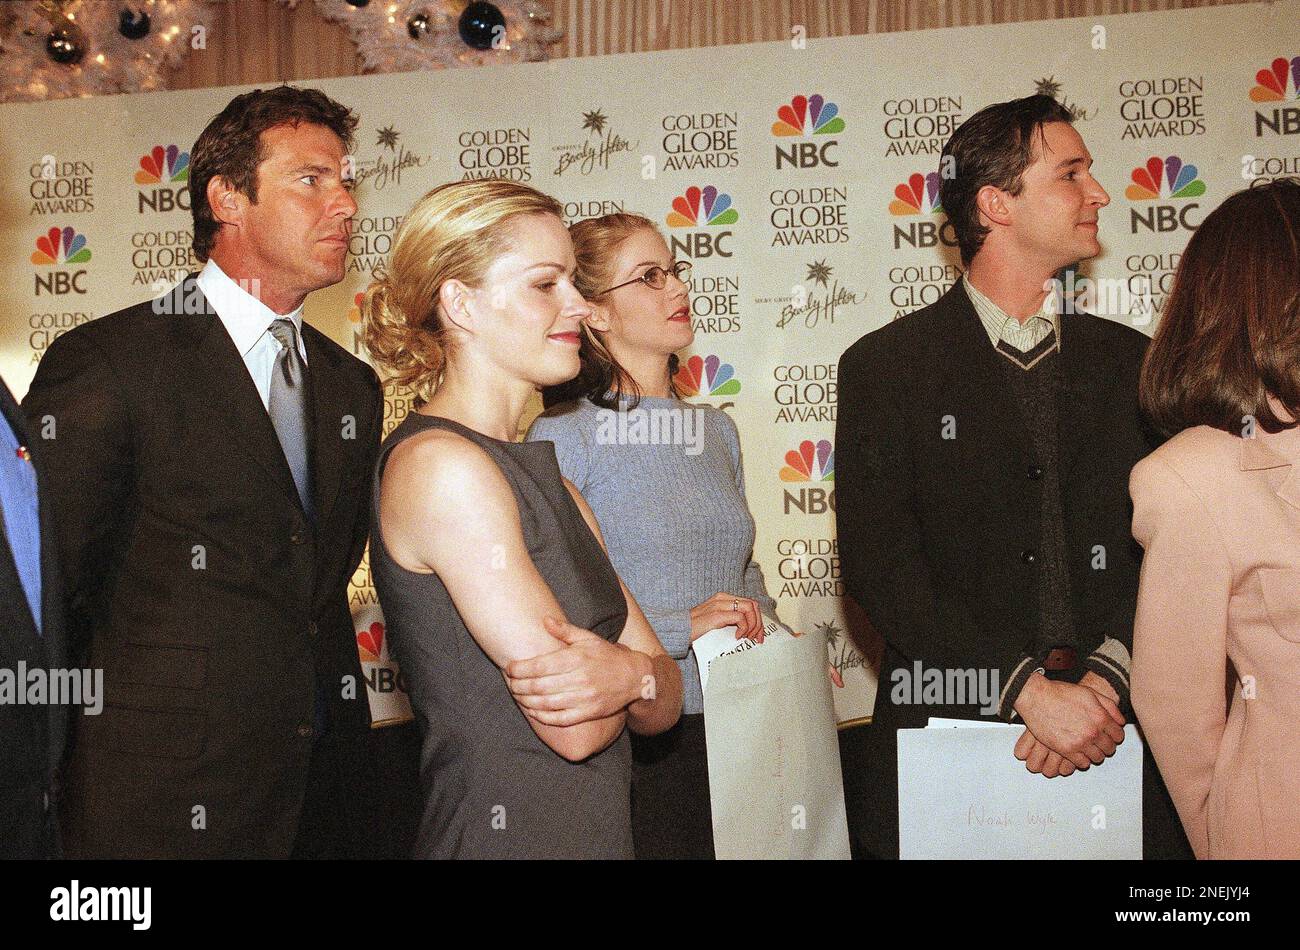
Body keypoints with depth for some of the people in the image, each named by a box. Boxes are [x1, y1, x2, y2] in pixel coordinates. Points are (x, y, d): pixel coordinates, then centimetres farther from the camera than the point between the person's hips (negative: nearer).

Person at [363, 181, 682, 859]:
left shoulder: (545, 481, 10)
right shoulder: (438, 464, -18)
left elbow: (663, 707, 3)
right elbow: (573, 729, -22)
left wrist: (629, 673, -18)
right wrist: (642, 670, -3)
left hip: (597, 832, 8)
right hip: (501, 836, -8)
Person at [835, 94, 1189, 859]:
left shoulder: (1131, 362, 8)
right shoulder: (885, 366, -2)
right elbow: (880, 564, -10)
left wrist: (1104, 681, -16)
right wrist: (1030, 688, -18)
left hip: (1110, 739, 3)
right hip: (943, 747, -2)